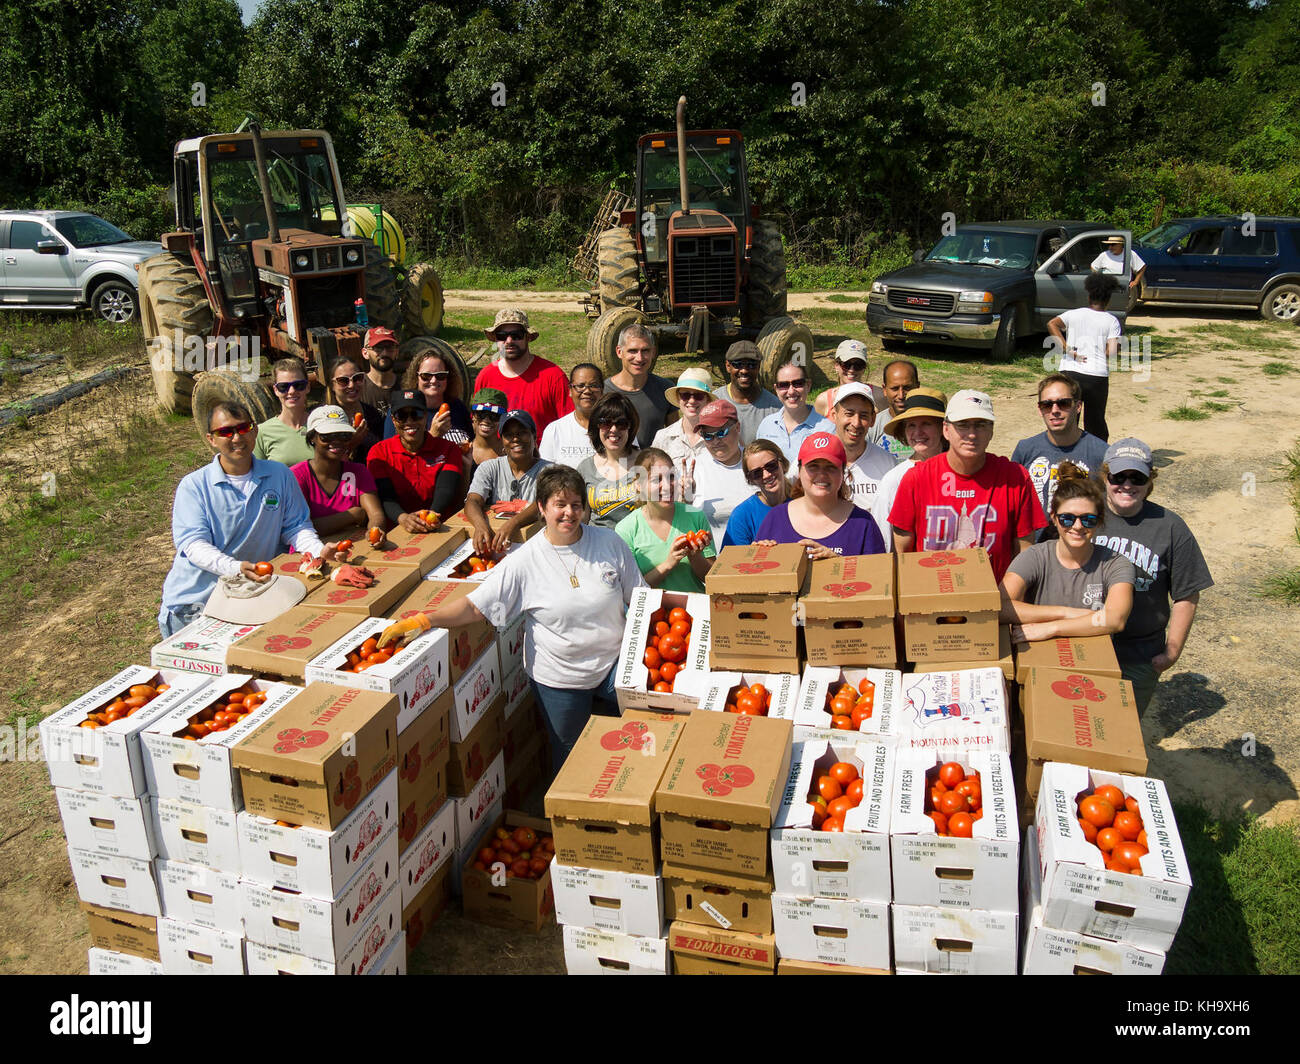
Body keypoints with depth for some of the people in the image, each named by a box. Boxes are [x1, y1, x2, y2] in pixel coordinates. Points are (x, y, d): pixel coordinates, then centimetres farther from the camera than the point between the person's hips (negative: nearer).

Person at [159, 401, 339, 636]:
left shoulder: (280, 475, 7)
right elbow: (192, 542, -13)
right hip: (194, 599, -1)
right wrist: (236, 568, -32)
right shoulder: (193, 485, -3)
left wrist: (319, 551, -12)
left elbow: (296, 526, 10)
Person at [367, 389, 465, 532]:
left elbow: (446, 492, -10)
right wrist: (402, 518, -30)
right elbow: (384, 496, -7)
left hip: (443, 530, -1)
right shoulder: (379, 452, 6)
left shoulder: (448, 450, 5)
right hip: (397, 531, 1)